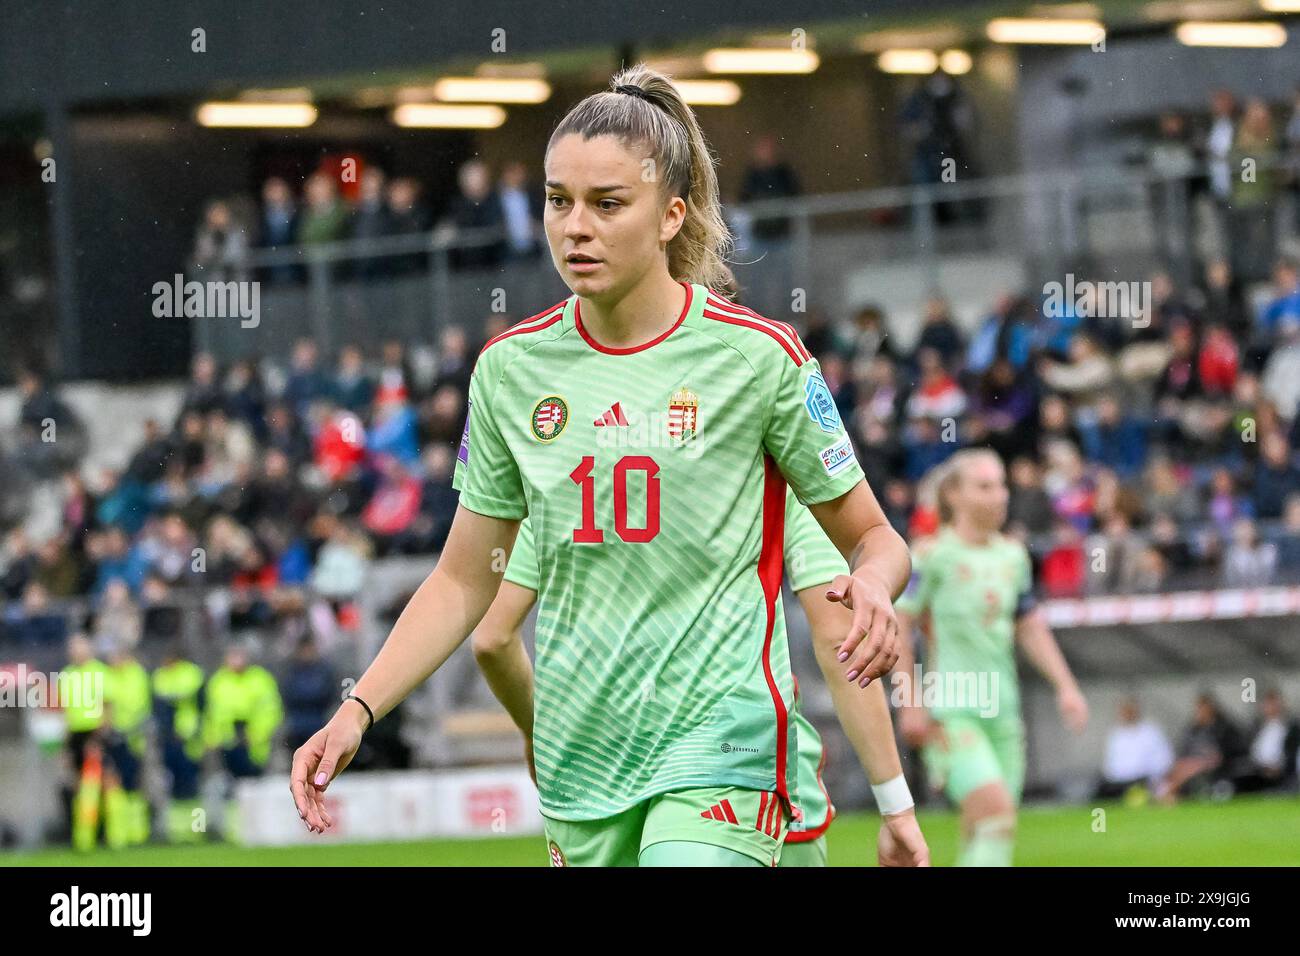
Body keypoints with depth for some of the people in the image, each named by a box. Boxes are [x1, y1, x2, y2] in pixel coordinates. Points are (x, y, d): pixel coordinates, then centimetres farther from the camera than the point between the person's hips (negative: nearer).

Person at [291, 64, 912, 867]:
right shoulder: (511, 368, 5)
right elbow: (464, 581, 13)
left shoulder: (757, 356, -5)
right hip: (579, 762, 4)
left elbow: (874, 538, 3)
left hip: (717, 749, -4)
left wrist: (871, 588, -20)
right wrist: (358, 712, 2)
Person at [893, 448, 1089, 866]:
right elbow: (897, 624, -7)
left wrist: (1065, 686, 13)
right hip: (950, 710, -6)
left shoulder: (1012, 554, 13)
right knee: (996, 812, -21)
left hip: (1001, 707, 6)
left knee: (980, 834, 5)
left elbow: (1030, 627, 22)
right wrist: (910, 705, -12)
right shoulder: (934, 554, -6)